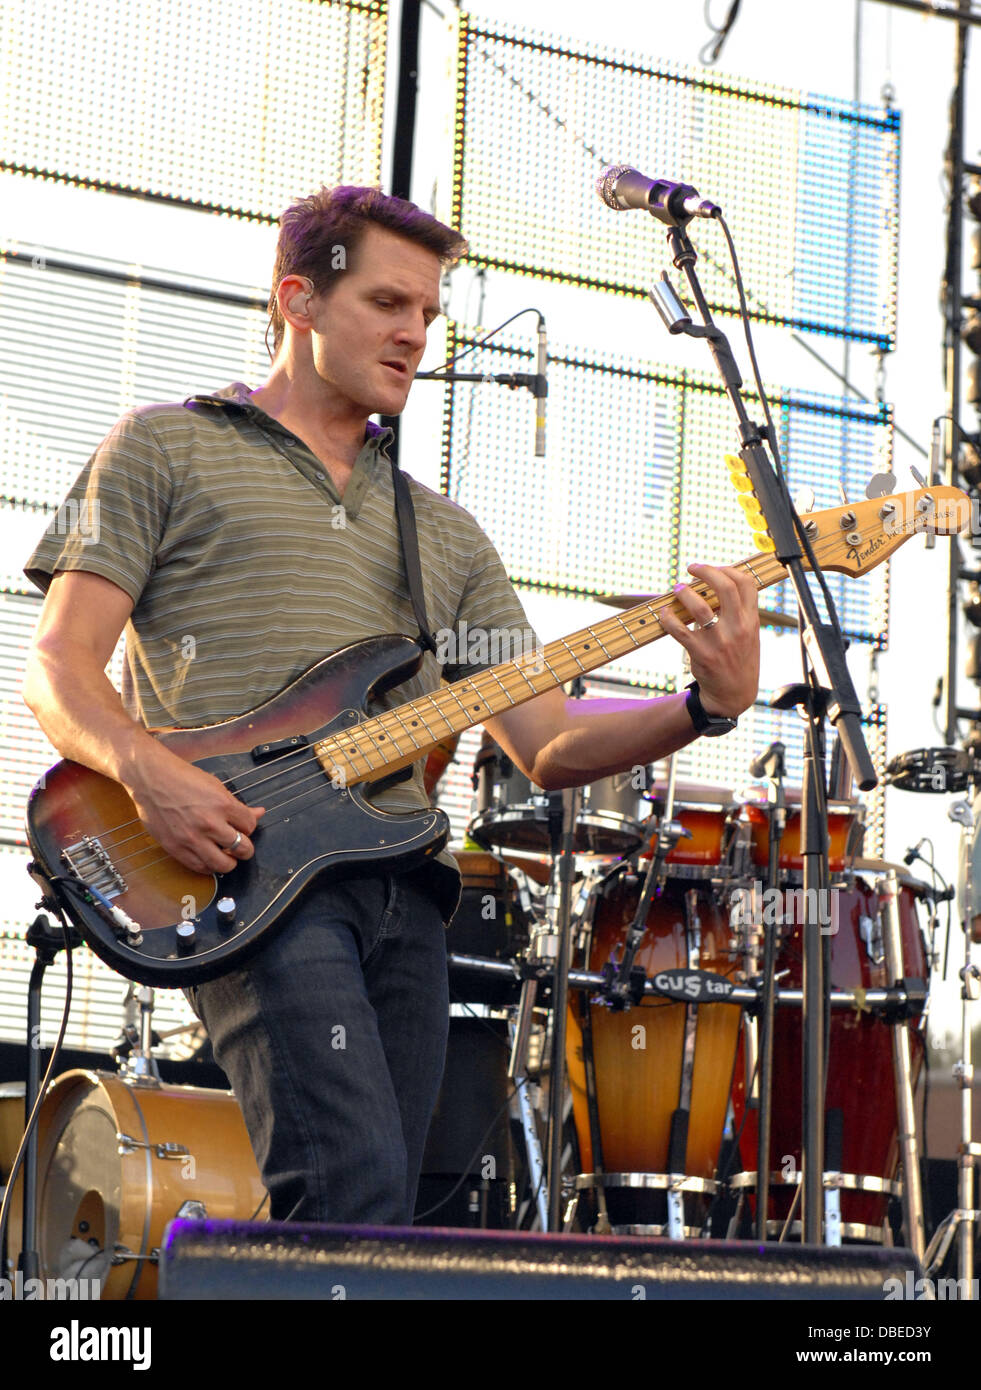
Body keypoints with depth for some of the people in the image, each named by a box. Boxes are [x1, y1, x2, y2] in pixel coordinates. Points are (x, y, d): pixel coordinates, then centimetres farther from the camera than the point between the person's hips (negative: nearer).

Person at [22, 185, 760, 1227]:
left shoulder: (440, 531, 24)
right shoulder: (165, 449, 11)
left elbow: (547, 745, 16)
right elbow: (57, 668, 1)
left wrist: (704, 707, -1)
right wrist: (148, 772, -19)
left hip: (404, 887, 6)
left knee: (362, 1223, 3)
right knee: (357, 1204, -22)